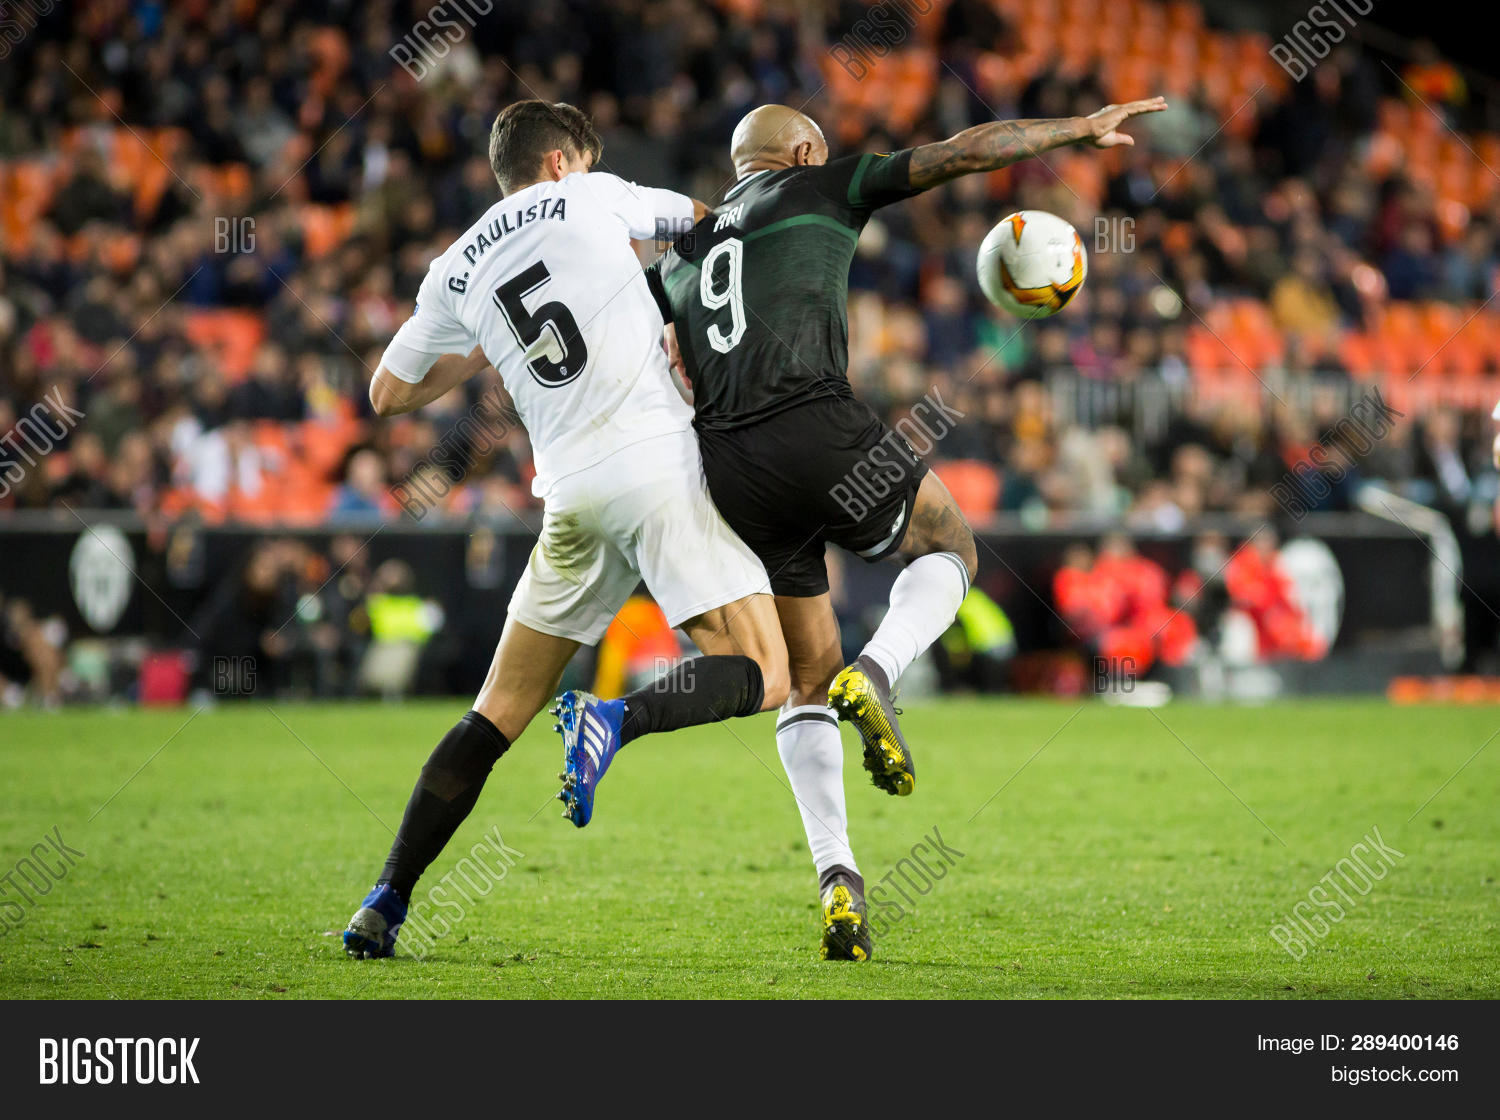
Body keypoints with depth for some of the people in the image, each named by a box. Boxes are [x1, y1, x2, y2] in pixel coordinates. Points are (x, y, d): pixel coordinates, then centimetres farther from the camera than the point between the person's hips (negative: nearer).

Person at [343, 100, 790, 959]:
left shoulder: (456, 273, 16)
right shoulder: (590, 199, 8)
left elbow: (389, 394, 26)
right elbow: (702, 219, 25)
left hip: (570, 493, 4)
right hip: (658, 462, -4)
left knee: (498, 716, 11)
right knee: (760, 676, -5)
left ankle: (386, 904, 3)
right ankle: (617, 719, -31)